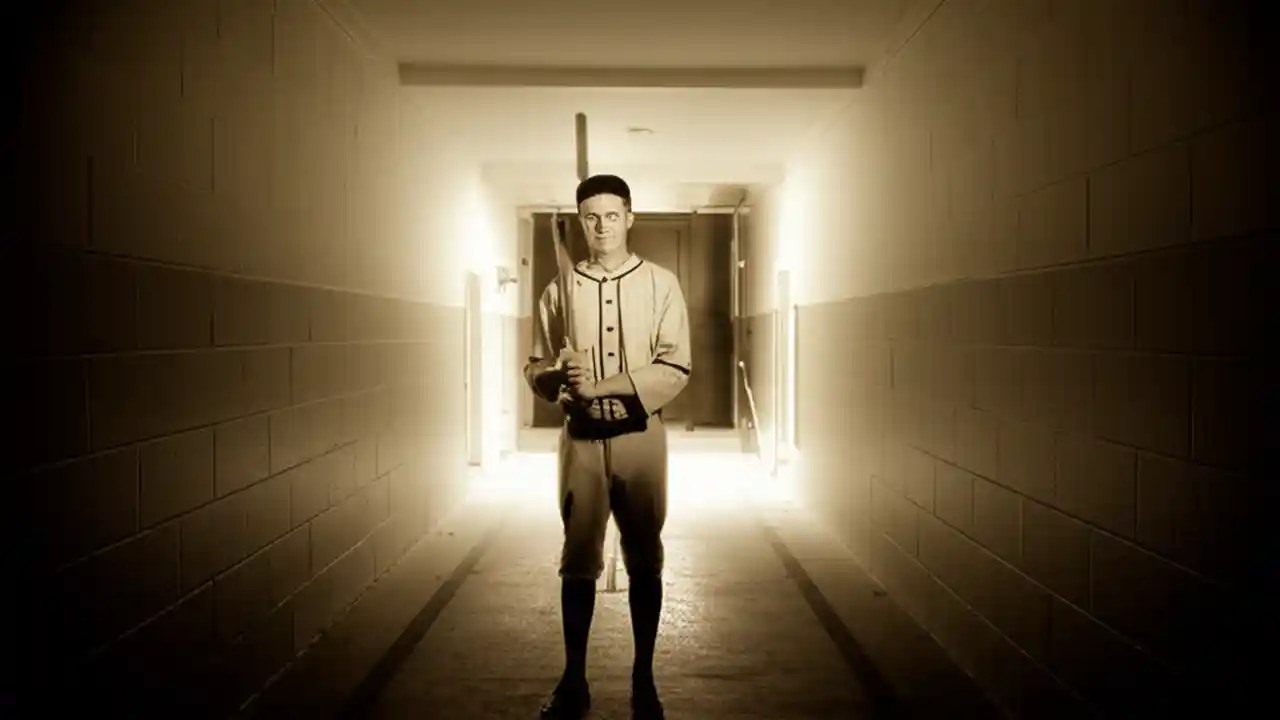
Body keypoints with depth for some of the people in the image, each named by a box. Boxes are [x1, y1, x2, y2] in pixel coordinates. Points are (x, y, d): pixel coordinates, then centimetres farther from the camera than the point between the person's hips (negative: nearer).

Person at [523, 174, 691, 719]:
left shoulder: (661, 284, -1)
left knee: (644, 560, 6)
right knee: (578, 559, 7)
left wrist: (600, 384, -18)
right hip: (581, 439, 1)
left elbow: (676, 368, -9)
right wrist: (559, 375, -19)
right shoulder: (559, 289, 4)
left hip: (641, 437, -1)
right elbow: (534, 369, 5)